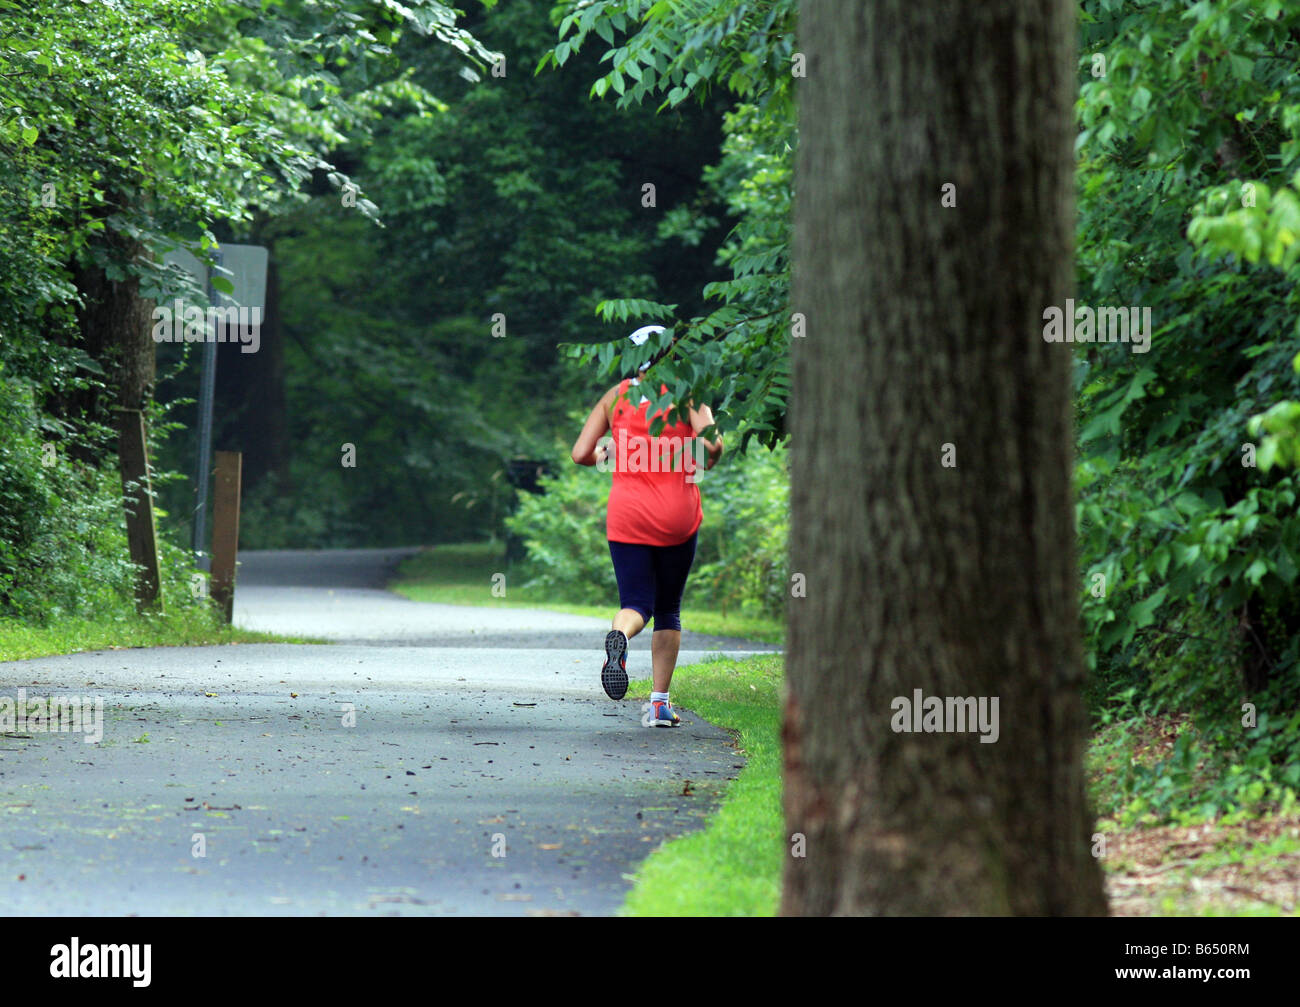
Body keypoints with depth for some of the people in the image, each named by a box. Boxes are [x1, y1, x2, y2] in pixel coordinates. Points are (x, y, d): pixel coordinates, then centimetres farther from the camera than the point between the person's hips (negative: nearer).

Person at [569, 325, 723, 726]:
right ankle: (660, 703, 9)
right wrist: (705, 465, 6)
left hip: (627, 513, 1)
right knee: (669, 608, 14)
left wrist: (604, 455, 22)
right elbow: (712, 444, -16)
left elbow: (581, 453, 0)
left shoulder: (616, 396, 5)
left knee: (636, 603, 1)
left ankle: (618, 636, -37)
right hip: (677, 514, -1)